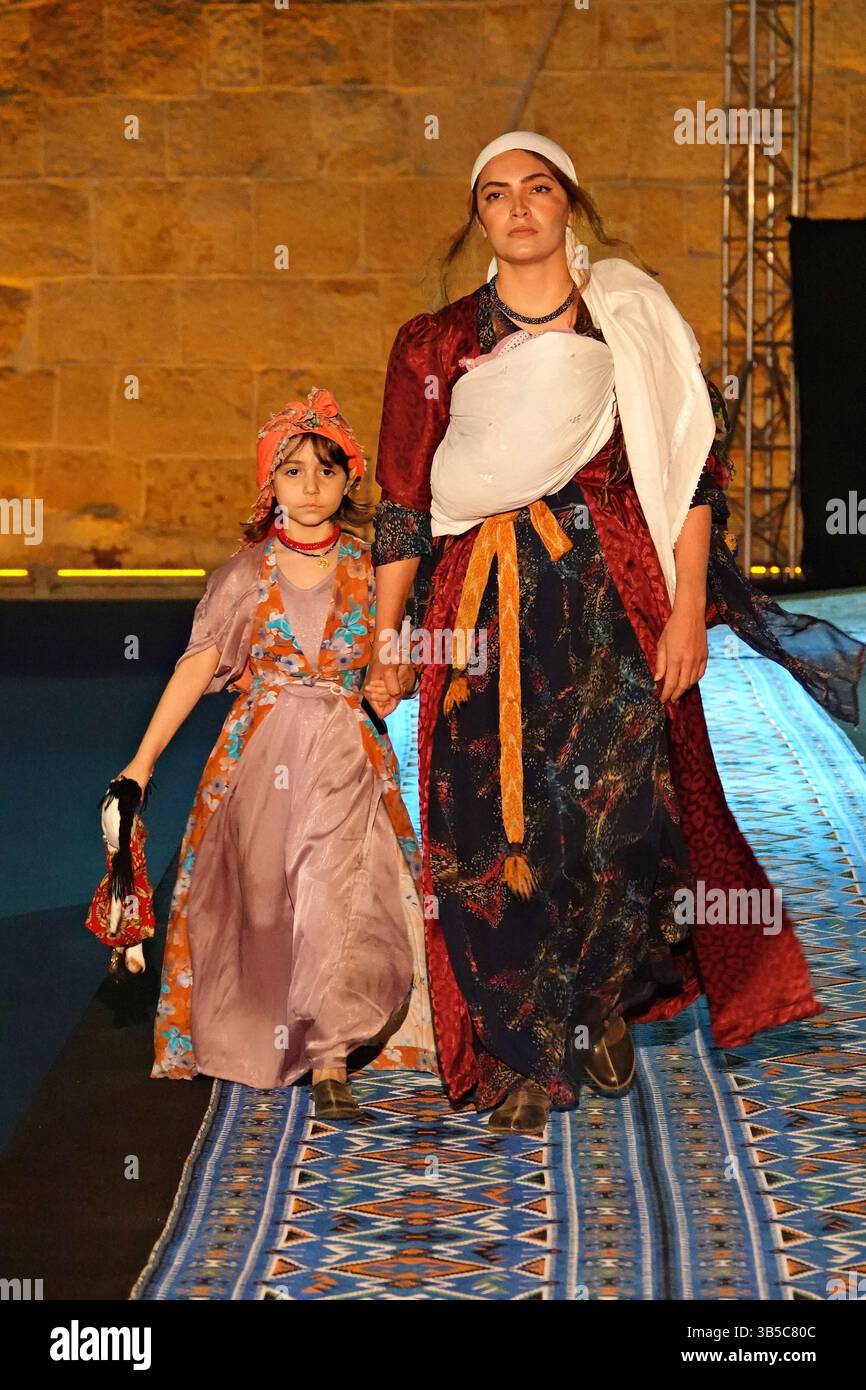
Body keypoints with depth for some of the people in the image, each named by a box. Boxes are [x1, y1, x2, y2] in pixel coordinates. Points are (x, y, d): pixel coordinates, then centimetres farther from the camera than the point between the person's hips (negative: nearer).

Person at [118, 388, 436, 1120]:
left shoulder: (368, 568, 4)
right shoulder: (247, 572, 3)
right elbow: (198, 665, -2)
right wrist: (143, 759, -7)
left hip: (346, 754, 0)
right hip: (262, 751, 0)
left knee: (335, 891, -11)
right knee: (260, 903, 5)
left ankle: (330, 1060, -6)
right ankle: (258, 1037, 23)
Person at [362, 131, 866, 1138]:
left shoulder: (634, 319, 5)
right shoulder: (435, 346, 5)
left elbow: (695, 467, 2)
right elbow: (403, 503, 6)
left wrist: (688, 607, -5)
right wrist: (385, 647, 5)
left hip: (617, 598, 0)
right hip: (486, 610, 0)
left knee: (619, 814, 2)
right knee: (497, 830, 0)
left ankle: (603, 1013, 26)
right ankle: (523, 1054, 15)